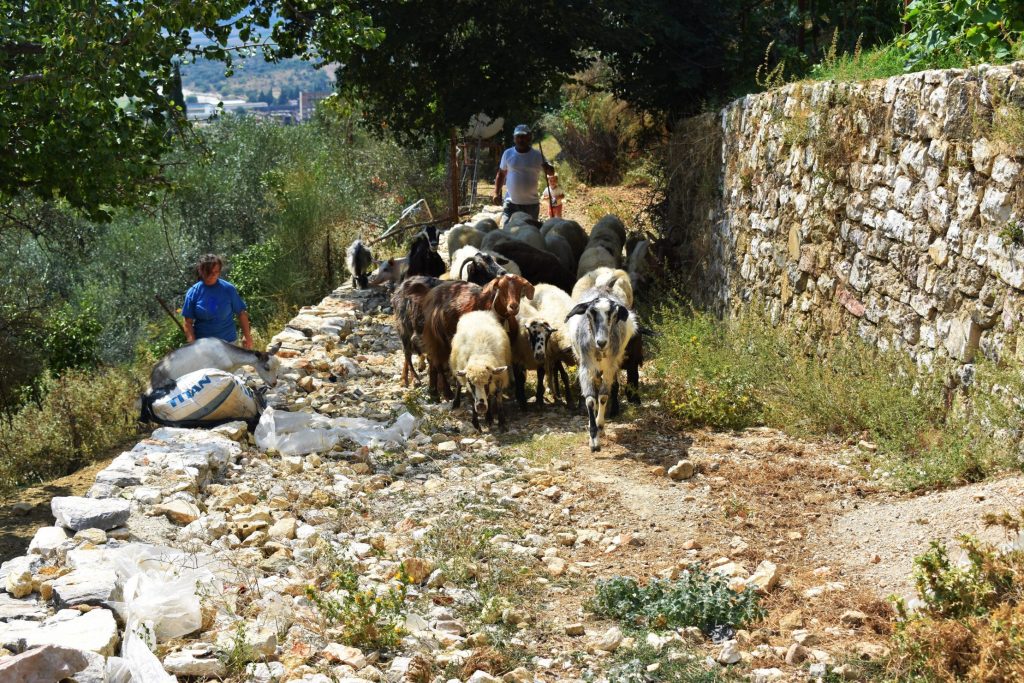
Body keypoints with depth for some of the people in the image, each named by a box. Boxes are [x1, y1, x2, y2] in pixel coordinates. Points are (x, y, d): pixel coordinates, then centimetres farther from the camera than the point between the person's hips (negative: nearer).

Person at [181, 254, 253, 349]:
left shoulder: (228, 289, -3)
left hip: (228, 342, 0)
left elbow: (241, 313, 4)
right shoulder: (193, 292, -3)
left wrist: (247, 336, 0)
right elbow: (188, 322, -3)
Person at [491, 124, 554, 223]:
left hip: (531, 203, 0)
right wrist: (496, 193, 1)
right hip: (511, 203, 0)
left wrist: (548, 168, -29)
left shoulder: (537, 155, -3)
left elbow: (550, 171, -5)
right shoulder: (508, 153, 2)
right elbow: (501, 174, 10)